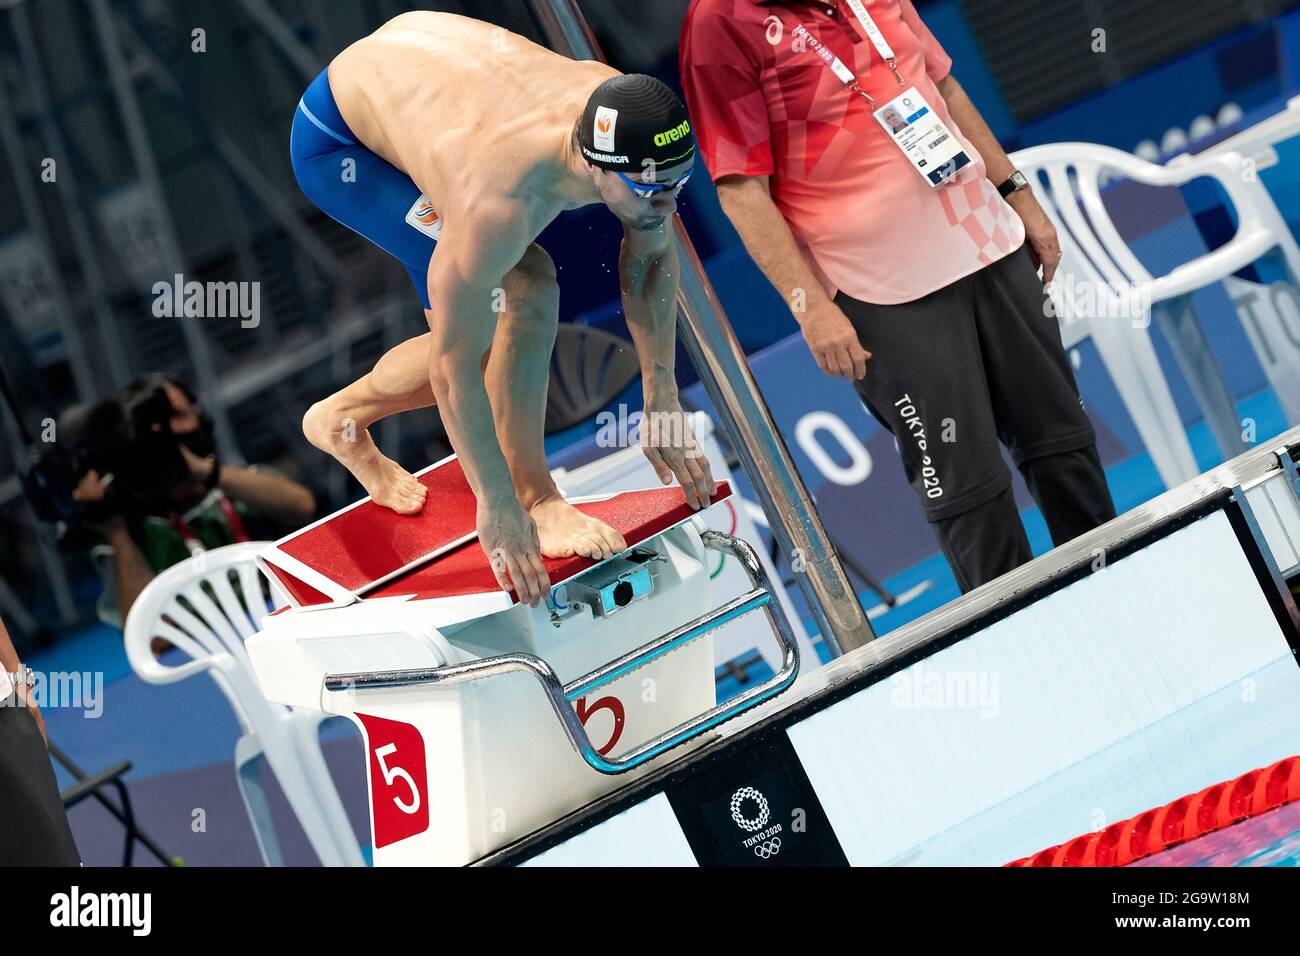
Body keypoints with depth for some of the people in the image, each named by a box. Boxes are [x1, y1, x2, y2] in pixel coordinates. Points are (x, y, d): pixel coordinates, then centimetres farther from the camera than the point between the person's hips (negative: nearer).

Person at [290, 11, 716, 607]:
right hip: (337, 141, -7)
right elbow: (452, 365, -34)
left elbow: (651, 258, -5)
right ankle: (533, 497, -10)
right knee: (525, 290, -24)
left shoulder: (634, 127, -26)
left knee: (496, 343, 7)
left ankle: (342, 417, 29)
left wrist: (663, 404, -3)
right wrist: (498, 508, -27)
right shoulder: (497, 203, -44)